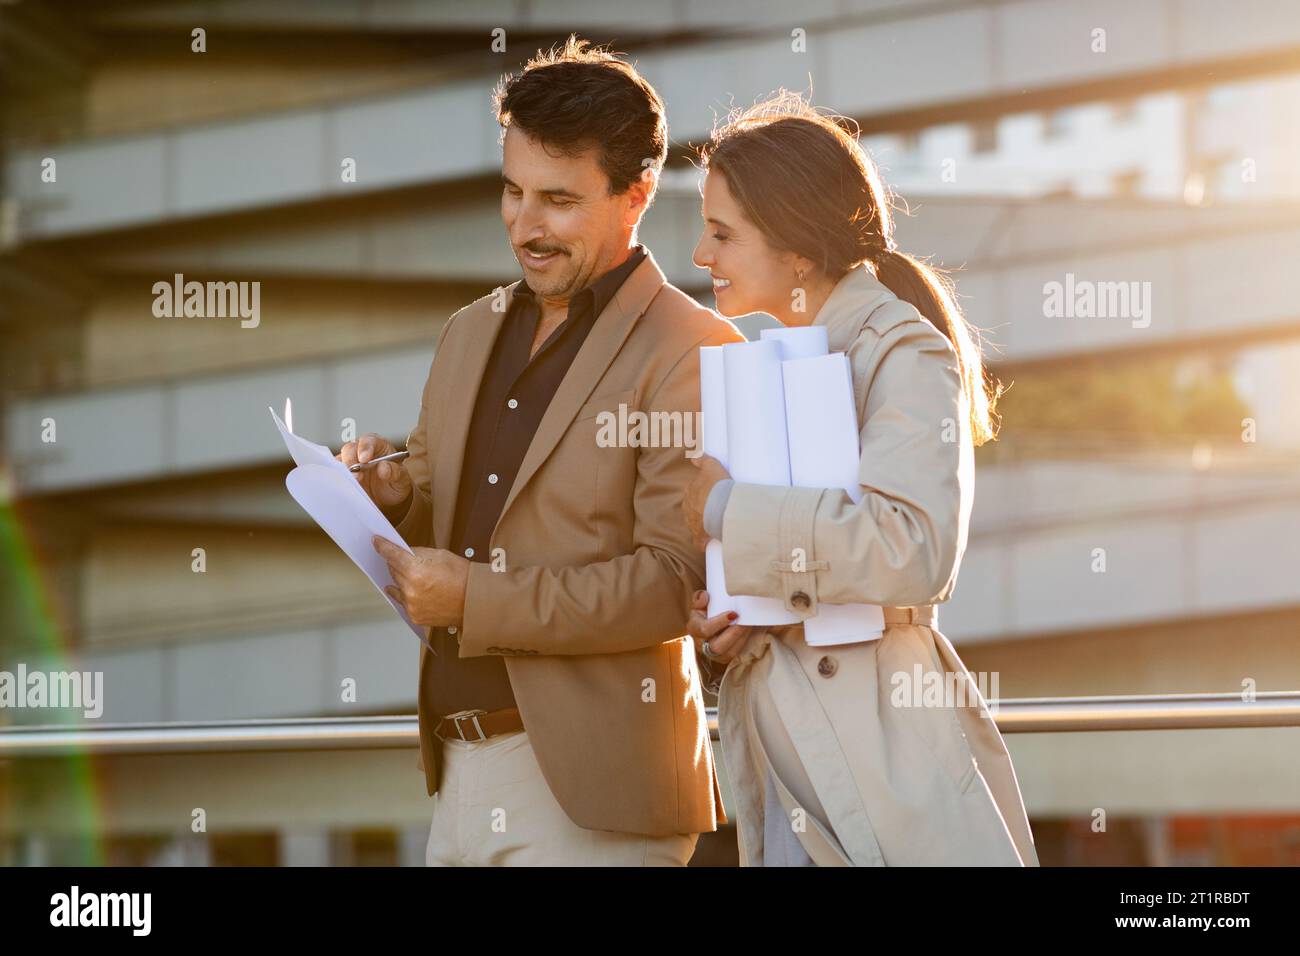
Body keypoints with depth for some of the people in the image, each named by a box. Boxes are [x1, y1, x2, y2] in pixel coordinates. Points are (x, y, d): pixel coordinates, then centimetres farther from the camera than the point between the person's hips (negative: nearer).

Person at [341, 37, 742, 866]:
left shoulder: (694, 354, -9)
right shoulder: (470, 336, 15)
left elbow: (680, 580, -16)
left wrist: (477, 600, -19)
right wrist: (391, 496, 0)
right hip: (461, 777, 7)